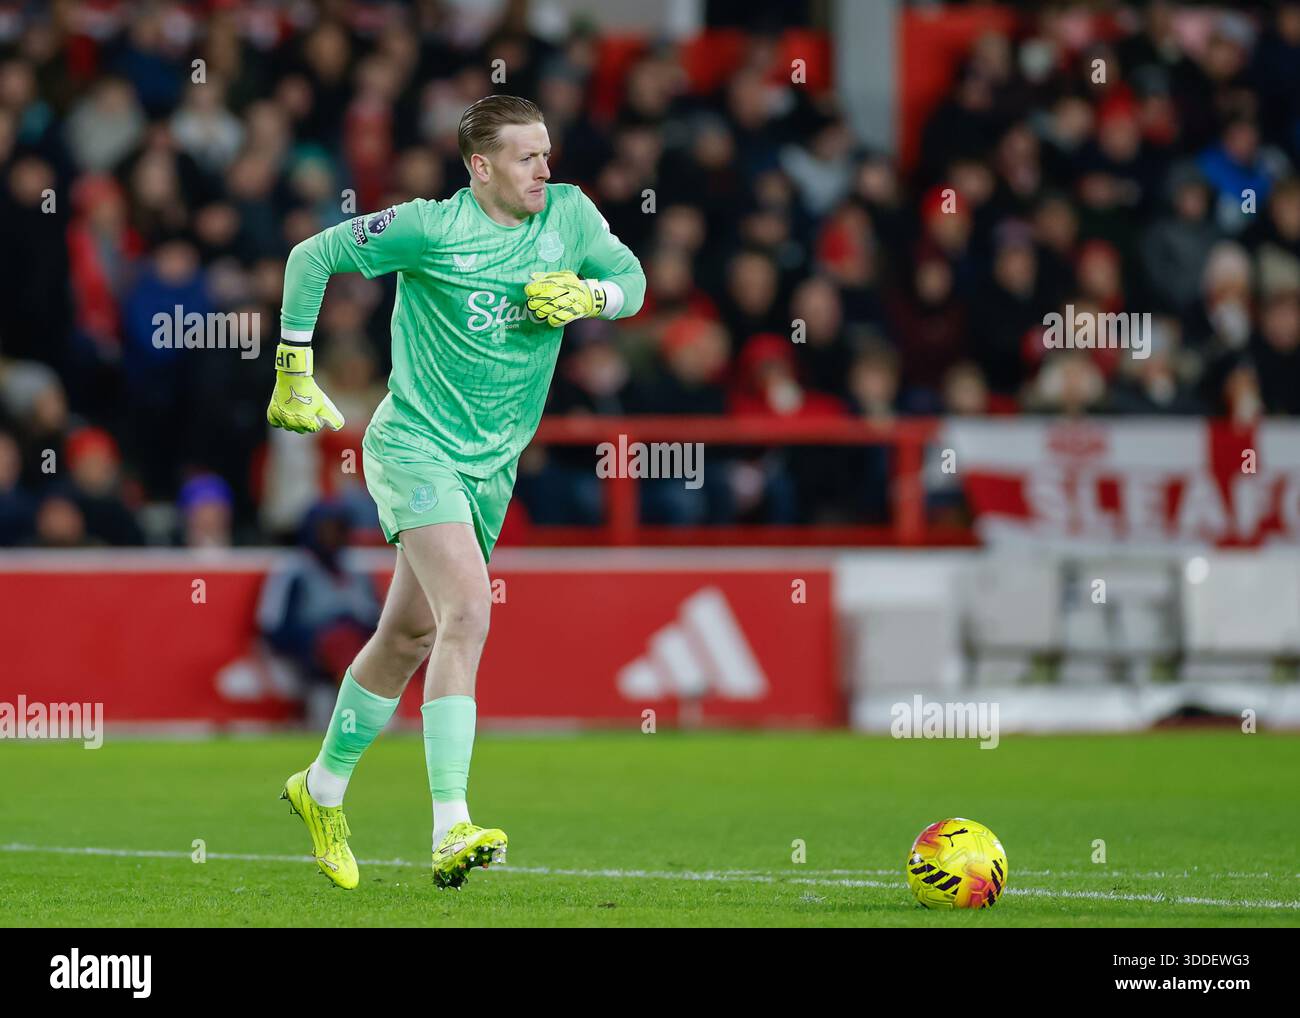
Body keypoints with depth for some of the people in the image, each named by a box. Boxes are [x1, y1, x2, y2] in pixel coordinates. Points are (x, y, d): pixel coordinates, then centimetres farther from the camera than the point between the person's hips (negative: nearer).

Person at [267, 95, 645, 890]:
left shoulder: (568, 213, 1)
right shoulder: (429, 229, -13)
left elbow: (631, 280, 7)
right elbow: (312, 256, -4)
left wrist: (587, 295, -16)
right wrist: (294, 372, -2)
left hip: (493, 462, 7)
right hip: (414, 444, -7)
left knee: (413, 634, 15)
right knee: (468, 611, -24)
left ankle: (325, 788, 37)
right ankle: (452, 832, -31)